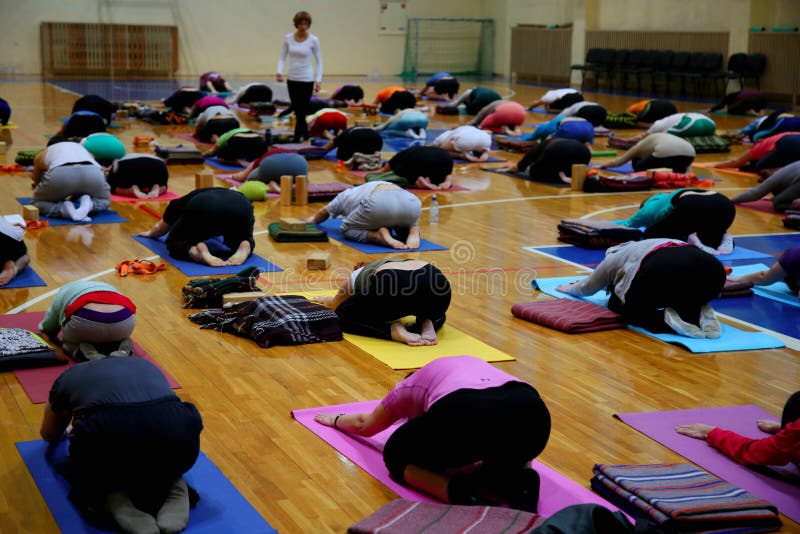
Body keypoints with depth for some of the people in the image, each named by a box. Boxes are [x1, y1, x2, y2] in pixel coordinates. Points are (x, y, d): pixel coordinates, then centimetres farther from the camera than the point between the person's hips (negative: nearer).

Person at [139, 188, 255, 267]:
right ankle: (243, 250, -5)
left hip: (203, 210, -3)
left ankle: (201, 253, -14)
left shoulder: (180, 203, 39)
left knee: (175, 242, 19)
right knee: (245, 240, 31)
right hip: (241, 208, 3)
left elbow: (159, 228, 56)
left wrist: (150, 233, 76)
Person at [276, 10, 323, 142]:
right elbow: (282, 58, 5)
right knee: (297, 112, 11)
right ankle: (306, 136, 28)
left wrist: (318, 79, -11)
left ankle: (296, 141, 0)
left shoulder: (313, 40, -7)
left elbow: (318, 62, -2)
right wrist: (279, 72, -13)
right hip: (291, 79, 4)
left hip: (306, 80, -4)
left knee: (302, 112, -4)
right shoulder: (288, 38, 1)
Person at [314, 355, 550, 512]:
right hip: (531, 414, 4)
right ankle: (520, 480, 2)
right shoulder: (473, 364, 44)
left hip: (465, 415, -4)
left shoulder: (410, 387, 34)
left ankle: (458, 491, -5)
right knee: (508, 455, 38)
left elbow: (365, 425, 51)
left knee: (397, 456, 24)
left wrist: (336, 420, 72)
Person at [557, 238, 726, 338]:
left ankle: (667, 320, -5)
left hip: (664, 270, -5)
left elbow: (586, 288, 50)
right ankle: (698, 316, 2)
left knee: (617, 306, 23)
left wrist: (569, 288, 72)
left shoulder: (614, 257, 33)